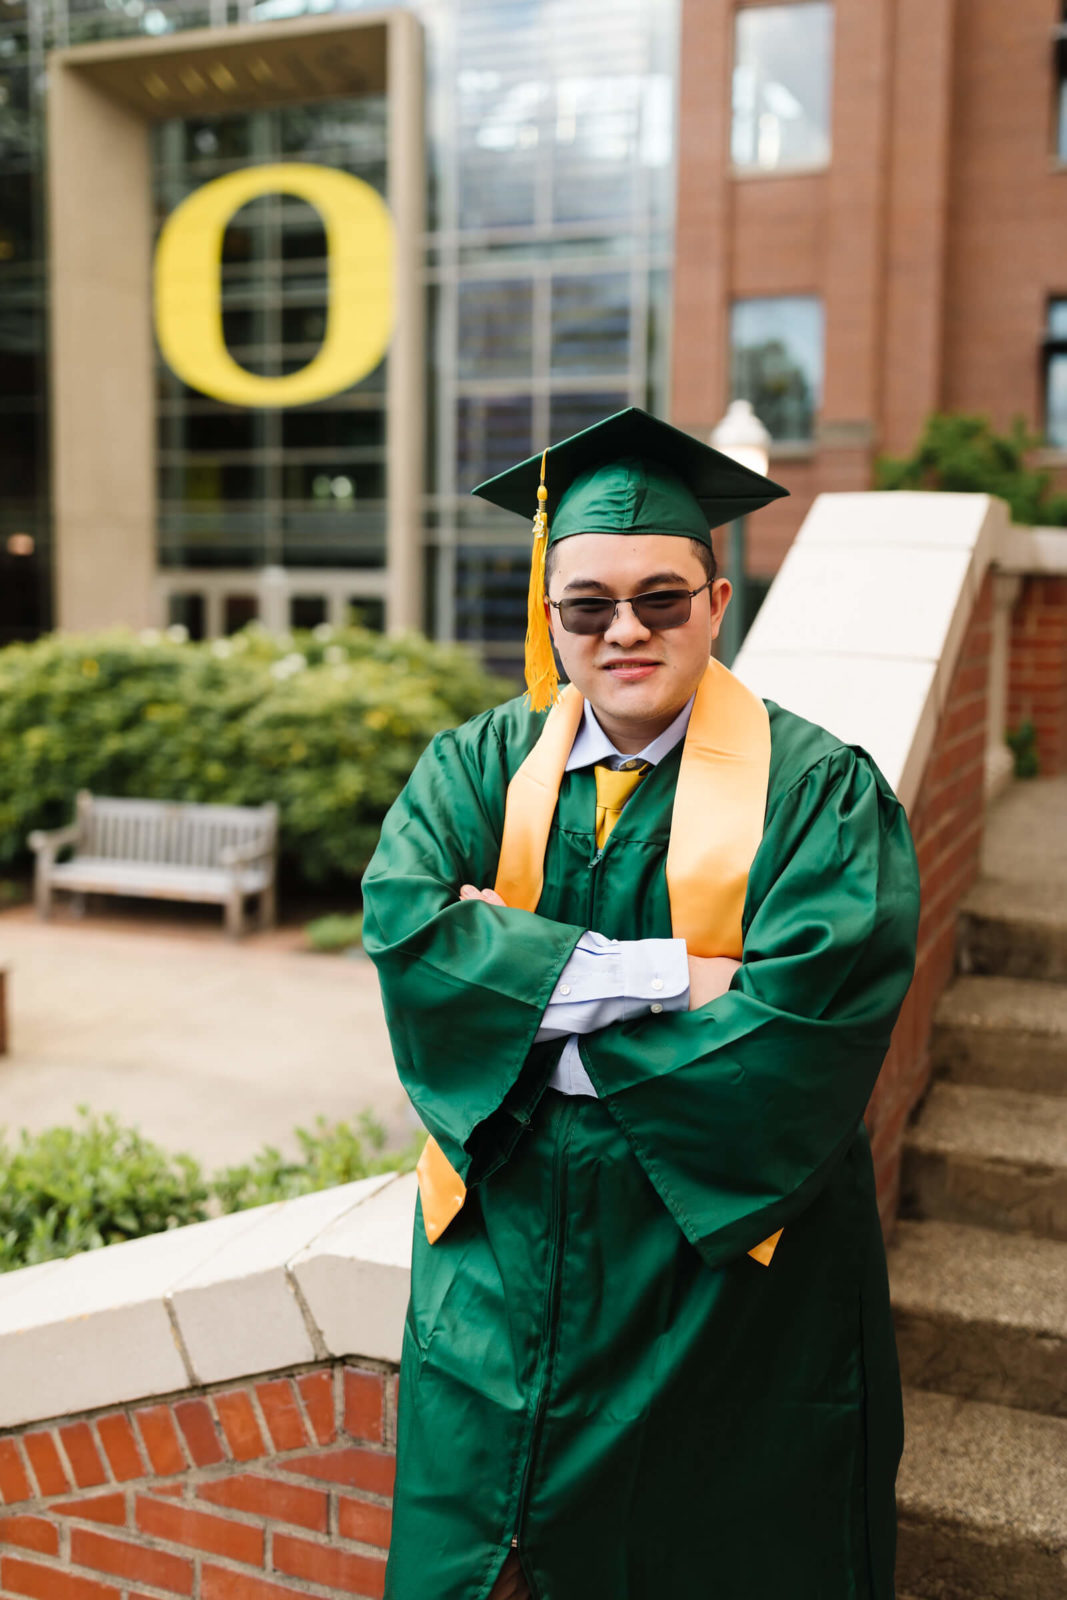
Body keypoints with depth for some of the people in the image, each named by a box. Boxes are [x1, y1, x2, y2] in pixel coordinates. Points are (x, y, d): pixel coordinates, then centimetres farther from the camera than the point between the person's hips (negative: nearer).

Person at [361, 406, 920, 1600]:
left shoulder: (816, 787, -9)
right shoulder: (480, 767, 0)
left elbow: (811, 1008, -22)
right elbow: (404, 921, -17)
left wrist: (535, 1020, -18)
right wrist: (672, 974, -23)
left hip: (725, 1250, -2)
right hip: (507, 1246, 3)